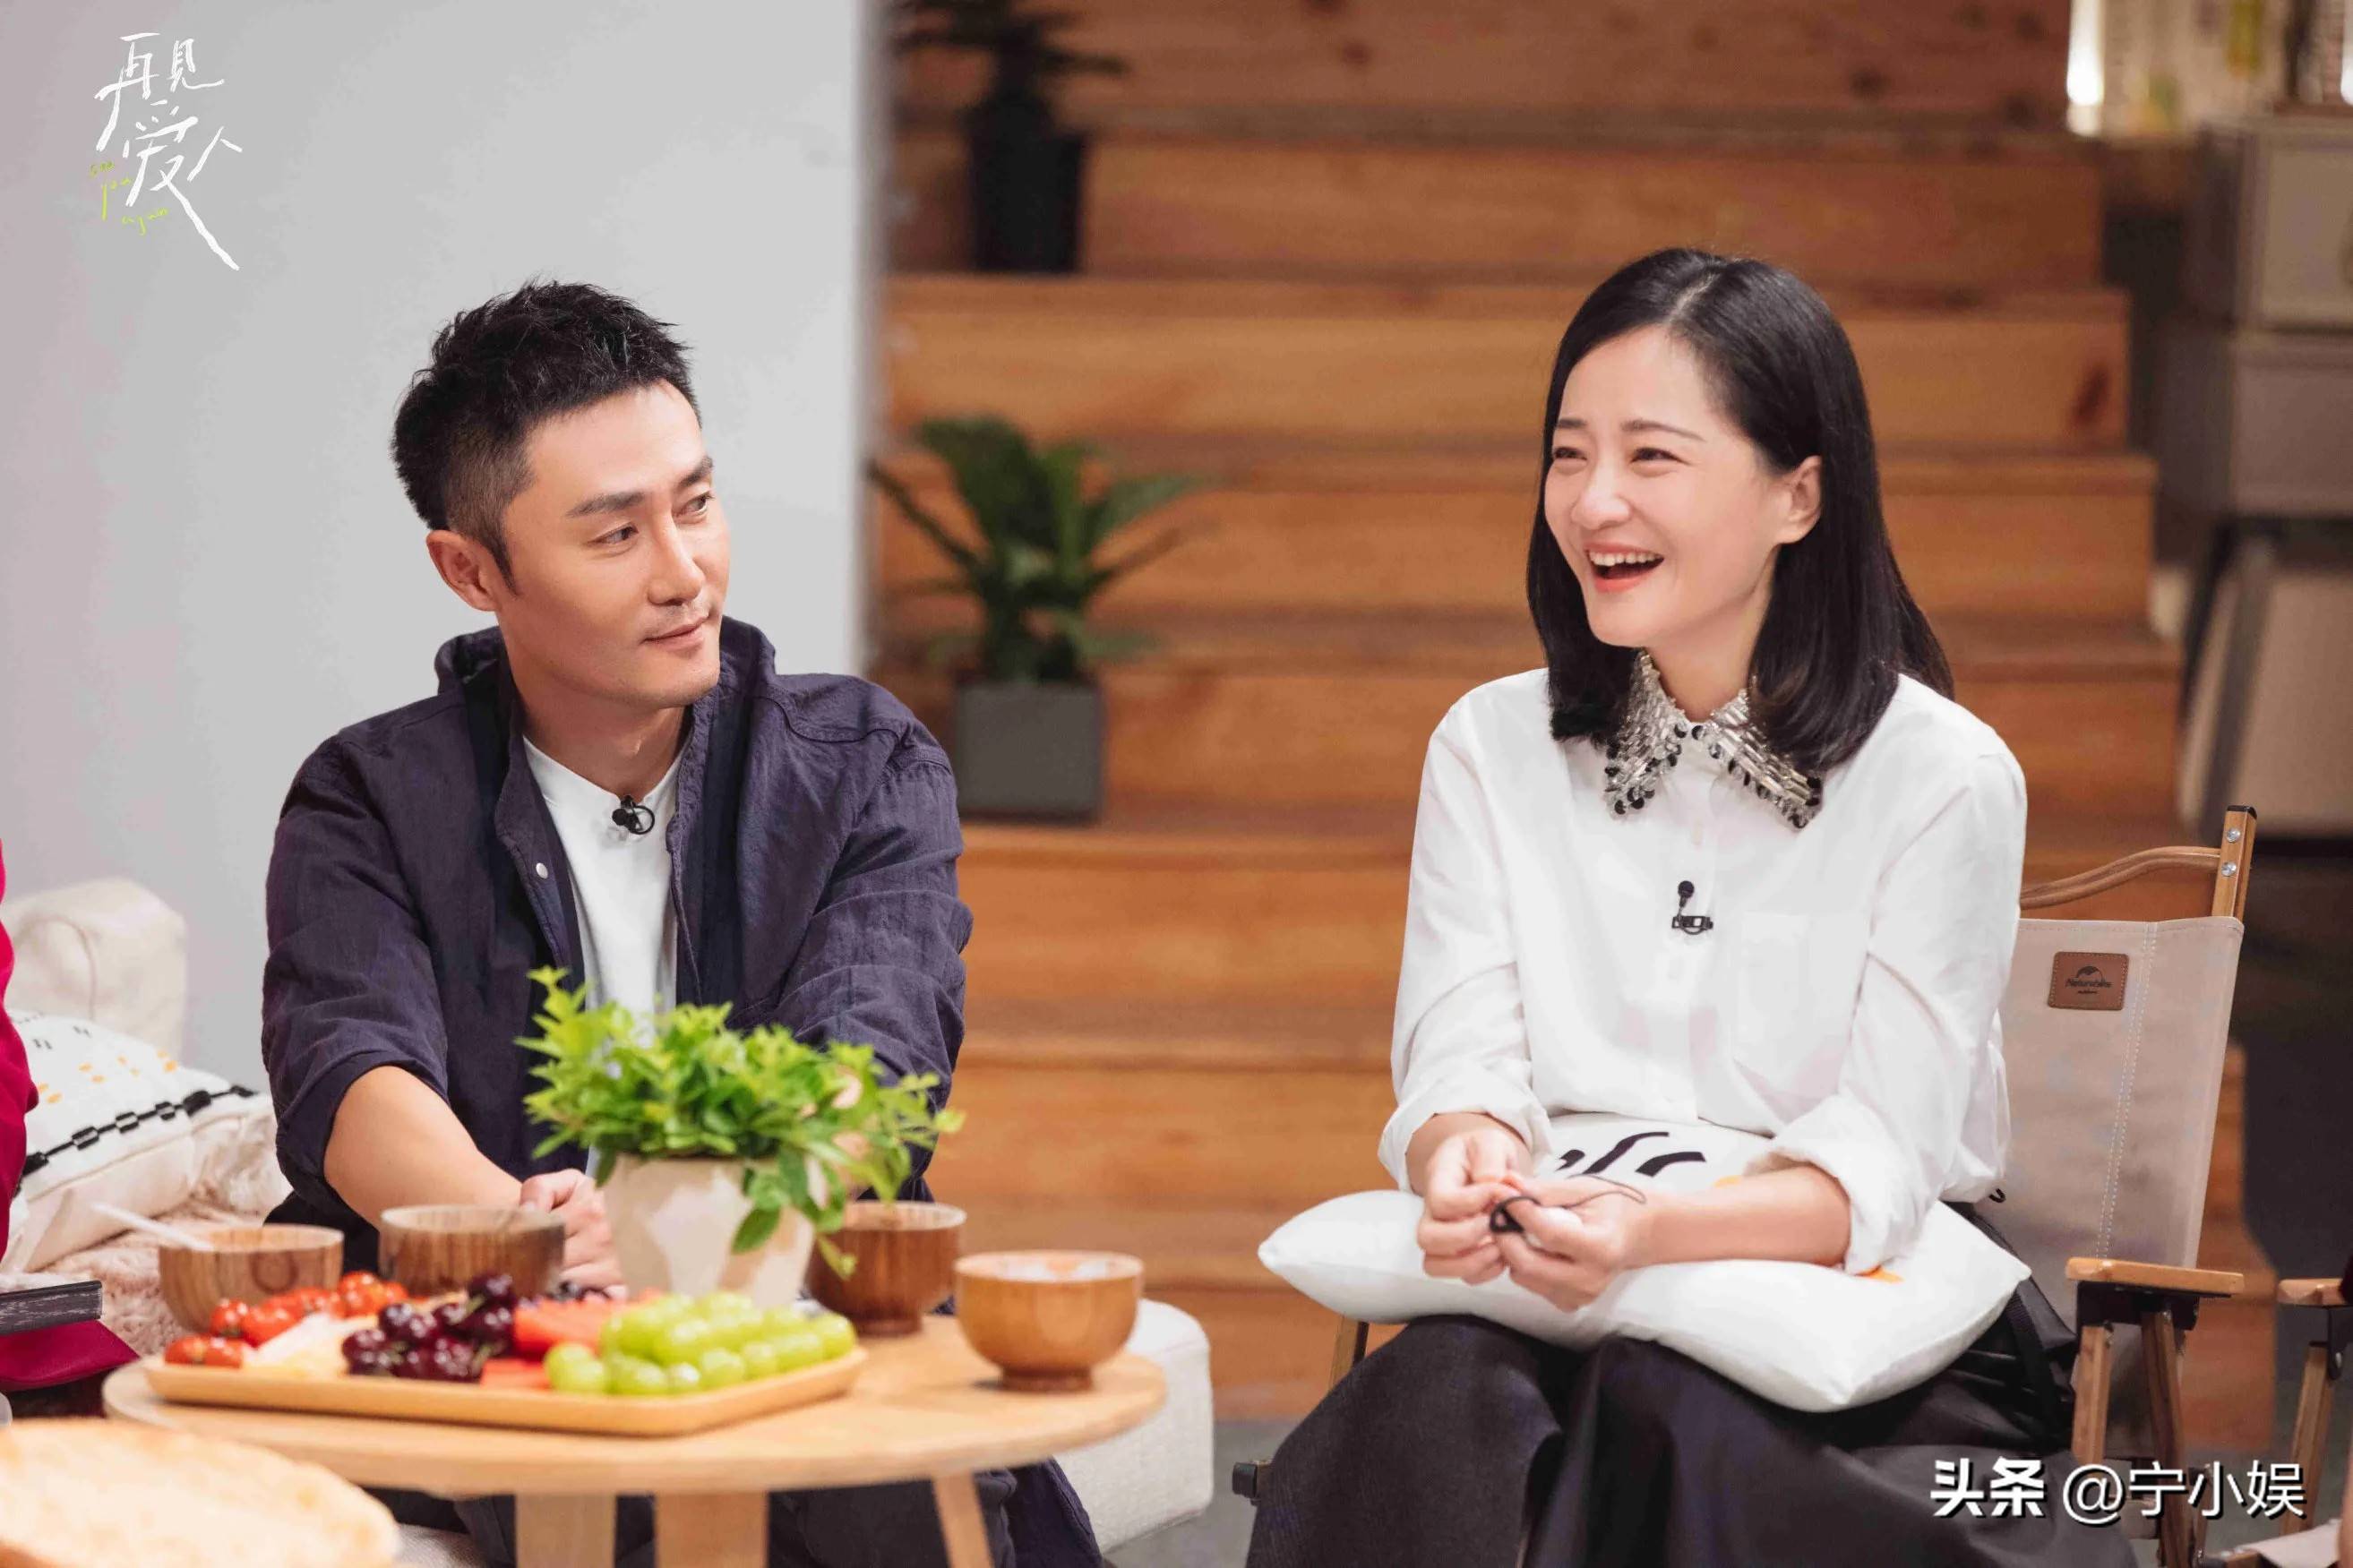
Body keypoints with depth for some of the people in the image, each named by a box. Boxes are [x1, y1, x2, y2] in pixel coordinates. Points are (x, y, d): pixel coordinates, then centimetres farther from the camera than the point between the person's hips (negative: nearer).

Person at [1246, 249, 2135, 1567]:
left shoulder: (1943, 780, -3)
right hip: (1550, 1312, 2)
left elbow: (1875, 1168, -11)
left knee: (1668, 1419, -34)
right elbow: (1460, 1065, 0)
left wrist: (1653, 1232, -31)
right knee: (1437, 1408, -31)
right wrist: (1465, 1161, -26)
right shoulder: (1491, 751, 9)